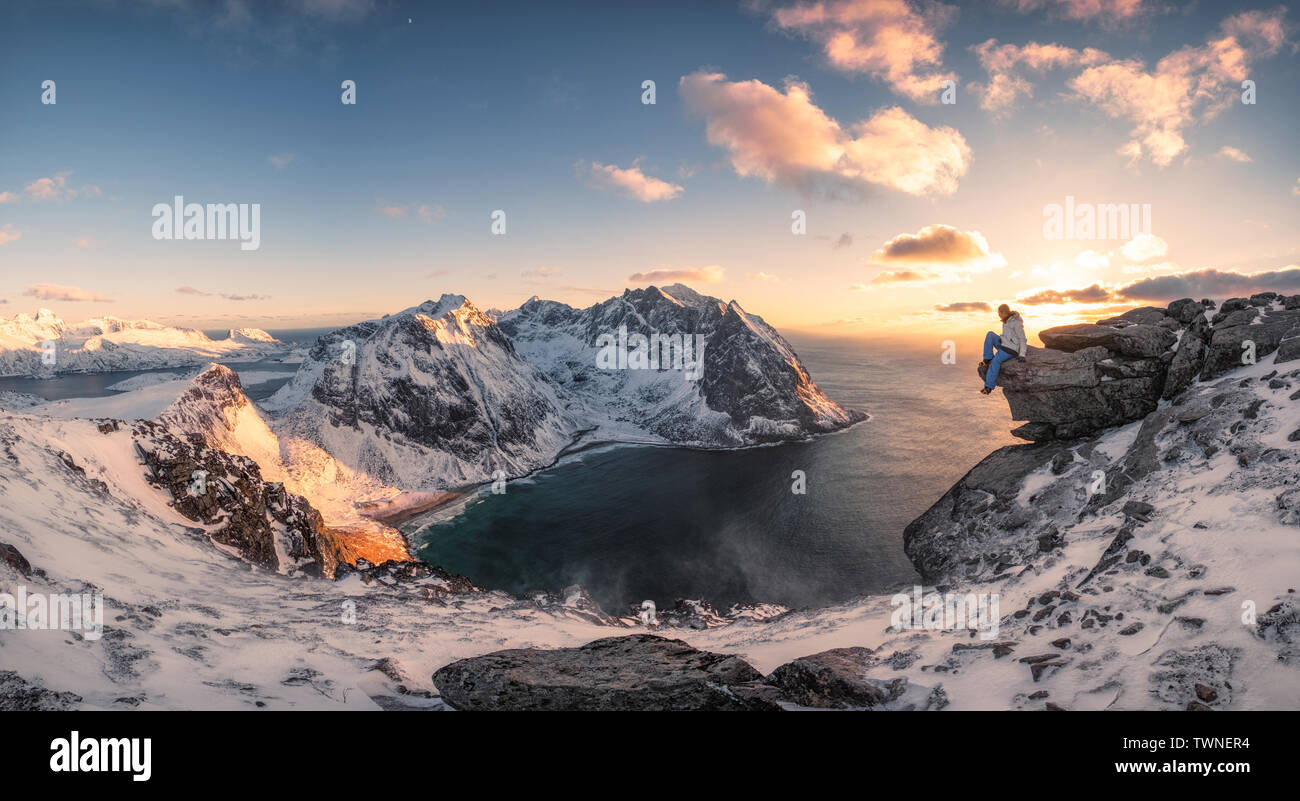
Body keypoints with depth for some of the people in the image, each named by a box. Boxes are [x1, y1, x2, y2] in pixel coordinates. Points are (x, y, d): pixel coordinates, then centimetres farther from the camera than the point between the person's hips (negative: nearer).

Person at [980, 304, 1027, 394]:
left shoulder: (1016, 322, -15)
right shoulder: (1006, 321, 11)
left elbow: (1022, 339, -15)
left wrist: (1022, 354, -20)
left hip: (1011, 349, -9)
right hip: (1004, 345, 9)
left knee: (995, 361, -28)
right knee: (990, 335, -12)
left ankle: (989, 387, -24)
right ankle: (988, 360, -13)